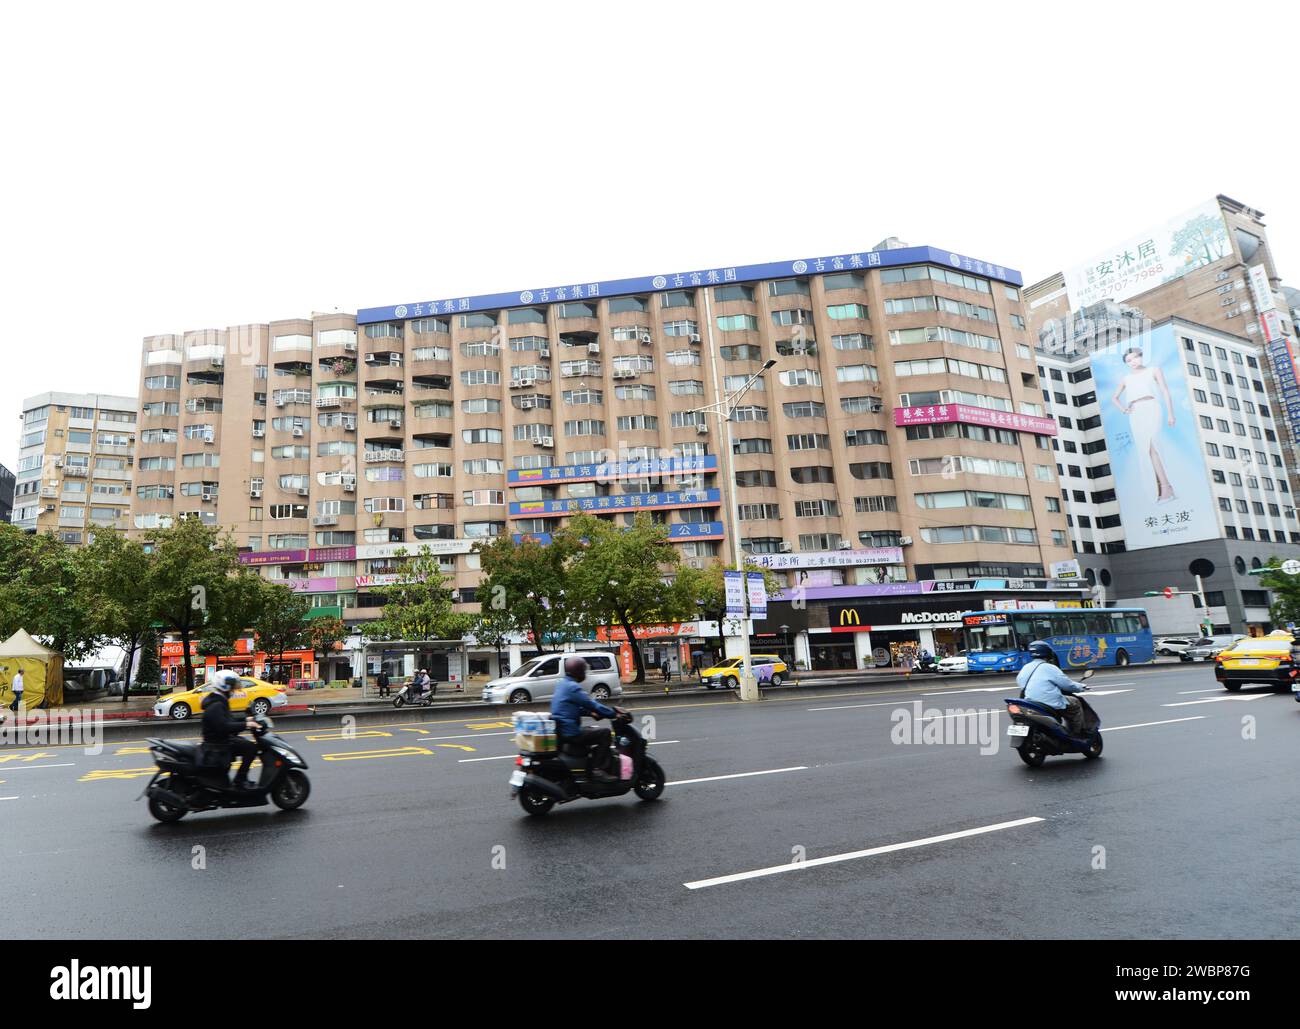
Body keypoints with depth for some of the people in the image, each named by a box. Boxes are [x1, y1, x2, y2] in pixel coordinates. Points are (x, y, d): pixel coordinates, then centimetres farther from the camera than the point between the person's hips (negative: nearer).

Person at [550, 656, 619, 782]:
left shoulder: (563, 684, 14)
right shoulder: (573, 687, -17)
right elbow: (592, 705, -18)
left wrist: (591, 713, 13)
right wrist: (614, 713, -9)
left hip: (560, 731, 10)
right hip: (570, 733, -10)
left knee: (596, 730, 26)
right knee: (604, 733, -8)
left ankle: (590, 767, 26)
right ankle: (597, 770, -9)